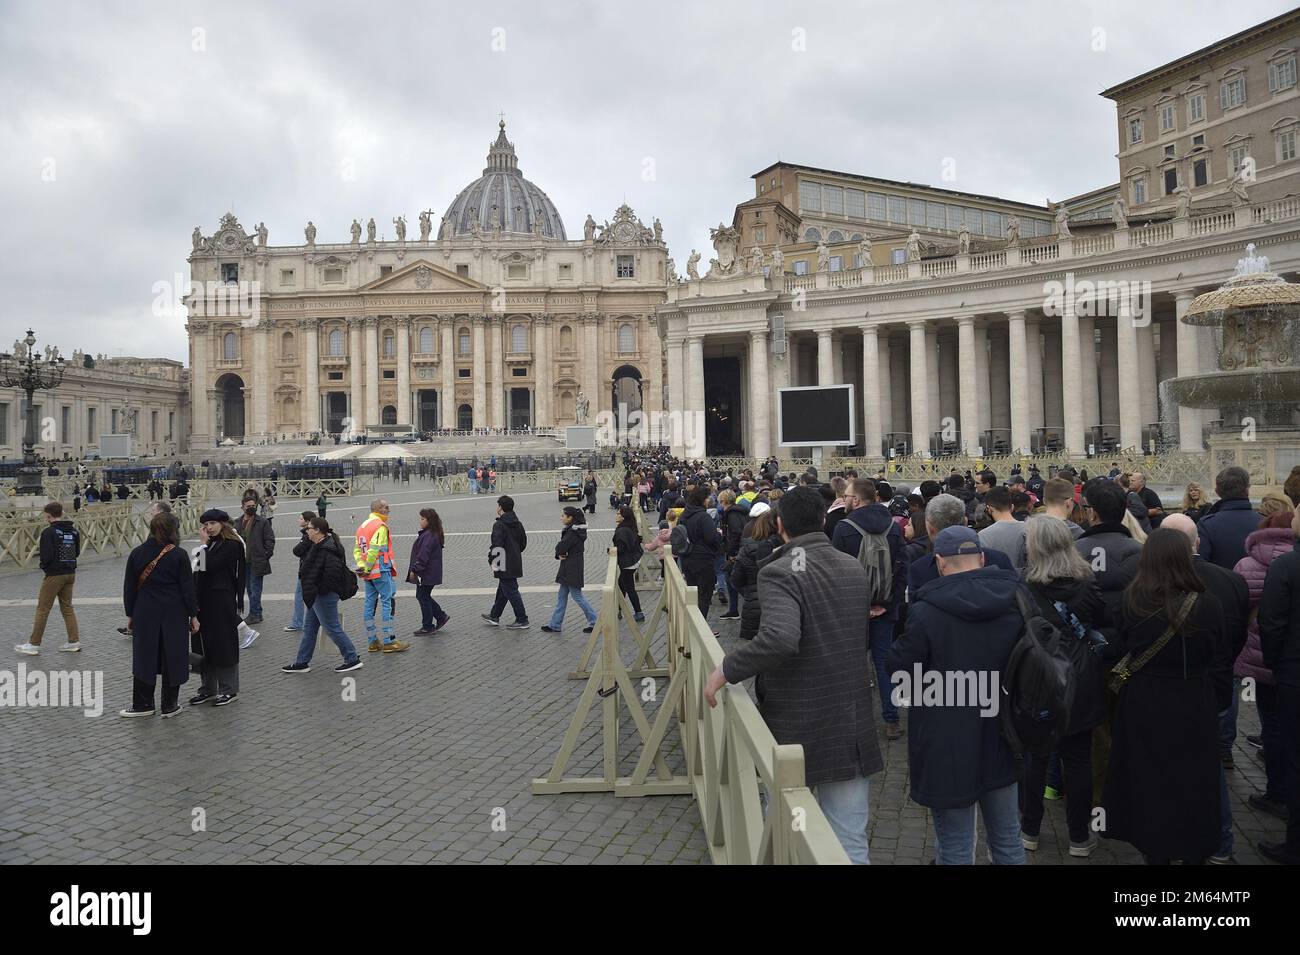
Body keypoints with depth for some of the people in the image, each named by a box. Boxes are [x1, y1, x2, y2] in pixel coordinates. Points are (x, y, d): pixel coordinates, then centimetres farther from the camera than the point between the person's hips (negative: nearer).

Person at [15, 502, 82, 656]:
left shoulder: (49, 532, -14)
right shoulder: (74, 531, 5)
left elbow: (46, 556, -17)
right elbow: (77, 552, 10)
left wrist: (44, 565, 1)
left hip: (54, 574, -6)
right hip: (70, 573, 6)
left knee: (42, 609, 2)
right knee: (67, 607, 14)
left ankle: (34, 643, 7)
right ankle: (74, 641, 12)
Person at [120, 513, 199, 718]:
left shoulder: (136, 554, 1)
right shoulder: (179, 555, -9)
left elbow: (129, 587, 6)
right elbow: (187, 588, -7)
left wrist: (130, 614, 15)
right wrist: (193, 615, 1)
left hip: (145, 614, 3)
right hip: (174, 615, -3)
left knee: (144, 656, 11)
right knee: (172, 657, 6)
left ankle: (143, 704, 16)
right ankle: (169, 706, 11)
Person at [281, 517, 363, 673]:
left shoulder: (326, 550, -23)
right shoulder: (318, 545, 10)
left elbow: (334, 572, -30)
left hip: (323, 596, -11)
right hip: (318, 596, 11)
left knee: (332, 628, -3)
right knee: (309, 628, 16)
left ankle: (353, 659, 6)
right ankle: (301, 663, 26)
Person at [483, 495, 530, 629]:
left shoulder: (499, 525, -18)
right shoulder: (518, 523, 9)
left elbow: (496, 545, -24)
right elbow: (523, 543, 17)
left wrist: (491, 561, -13)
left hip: (504, 566, -9)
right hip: (515, 563, 9)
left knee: (511, 591, -3)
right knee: (502, 589, 20)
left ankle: (522, 620, 0)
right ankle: (494, 616, 33)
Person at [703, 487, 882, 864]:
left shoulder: (780, 572, -16)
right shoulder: (855, 568, 6)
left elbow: (779, 638, -33)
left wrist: (727, 669, -20)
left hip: (796, 730, -5)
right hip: (853, 728, 5)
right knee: (851, 845, 11)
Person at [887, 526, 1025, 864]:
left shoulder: (926, 612, -19)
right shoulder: (1017, 603, -3)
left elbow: (898, 670, -9)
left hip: (947, 750, -5)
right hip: (1000, 745, 5)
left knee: (956, 849, 7)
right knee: (1008, 841, 19)